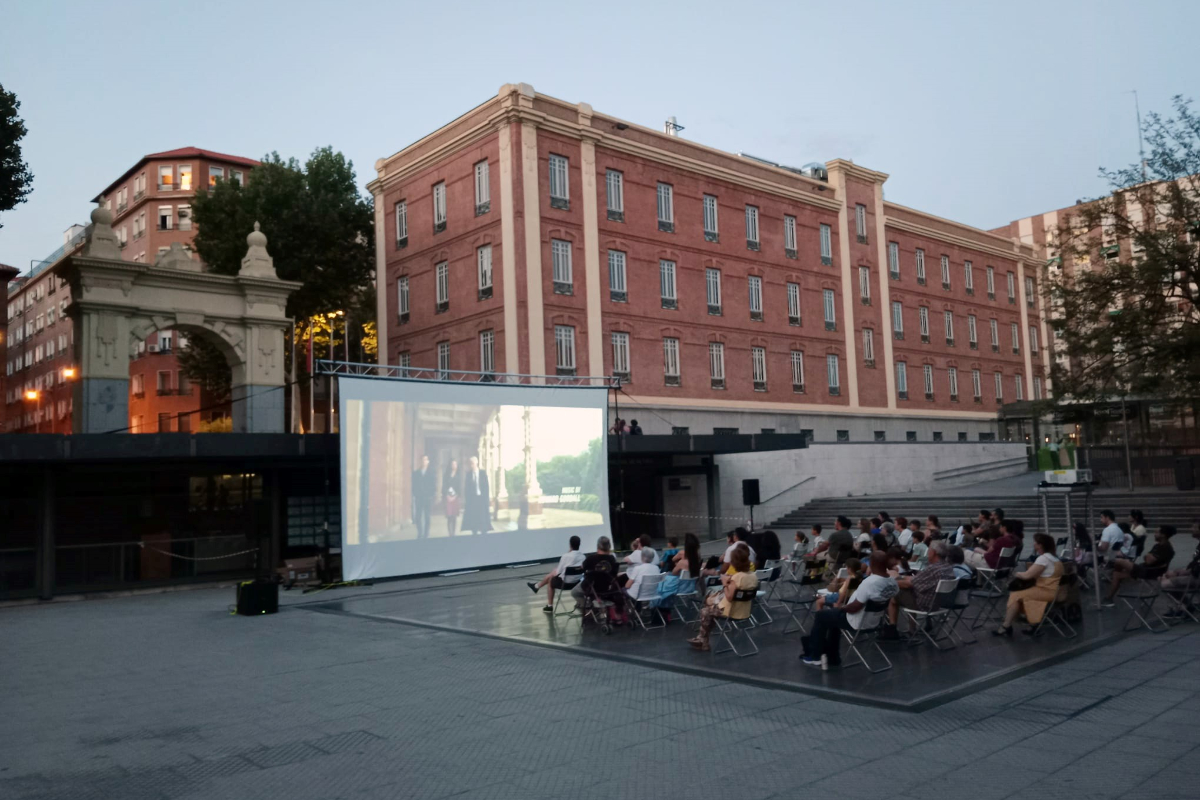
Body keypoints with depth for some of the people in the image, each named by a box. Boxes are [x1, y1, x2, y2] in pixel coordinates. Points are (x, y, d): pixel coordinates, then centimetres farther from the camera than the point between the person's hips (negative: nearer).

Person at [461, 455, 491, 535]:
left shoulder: (483, 472, -1)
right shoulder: (468, 474, 3)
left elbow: (486, 486, -2)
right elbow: (466, 487, 4)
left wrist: (487, 498, -7)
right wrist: (467, 499, -2)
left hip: (481, 498, -1)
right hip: (472, 499, 1)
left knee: (483, 519, 0)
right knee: (473, 519, 2)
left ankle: (483, 532, 6)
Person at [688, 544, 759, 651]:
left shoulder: (736, 577, -25)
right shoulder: (753, 576, -2)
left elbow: (729, 597, -25)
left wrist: (725, 584, -13)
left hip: (732, 611, -8)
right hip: (745, 611, 8)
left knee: (705, 613, 12)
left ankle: (703, 642, 24)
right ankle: (702, 638, 27)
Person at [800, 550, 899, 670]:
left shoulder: (869, 582, -34)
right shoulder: (893, 583, -8)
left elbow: (854, 608, -28)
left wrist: (841, 607, -7)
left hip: (857, 622, -8)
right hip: (874, 621, 8)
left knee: (820, 616, 12)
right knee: (834, 616, 29)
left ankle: (815, 656, 21)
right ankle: (832, 659, 31)